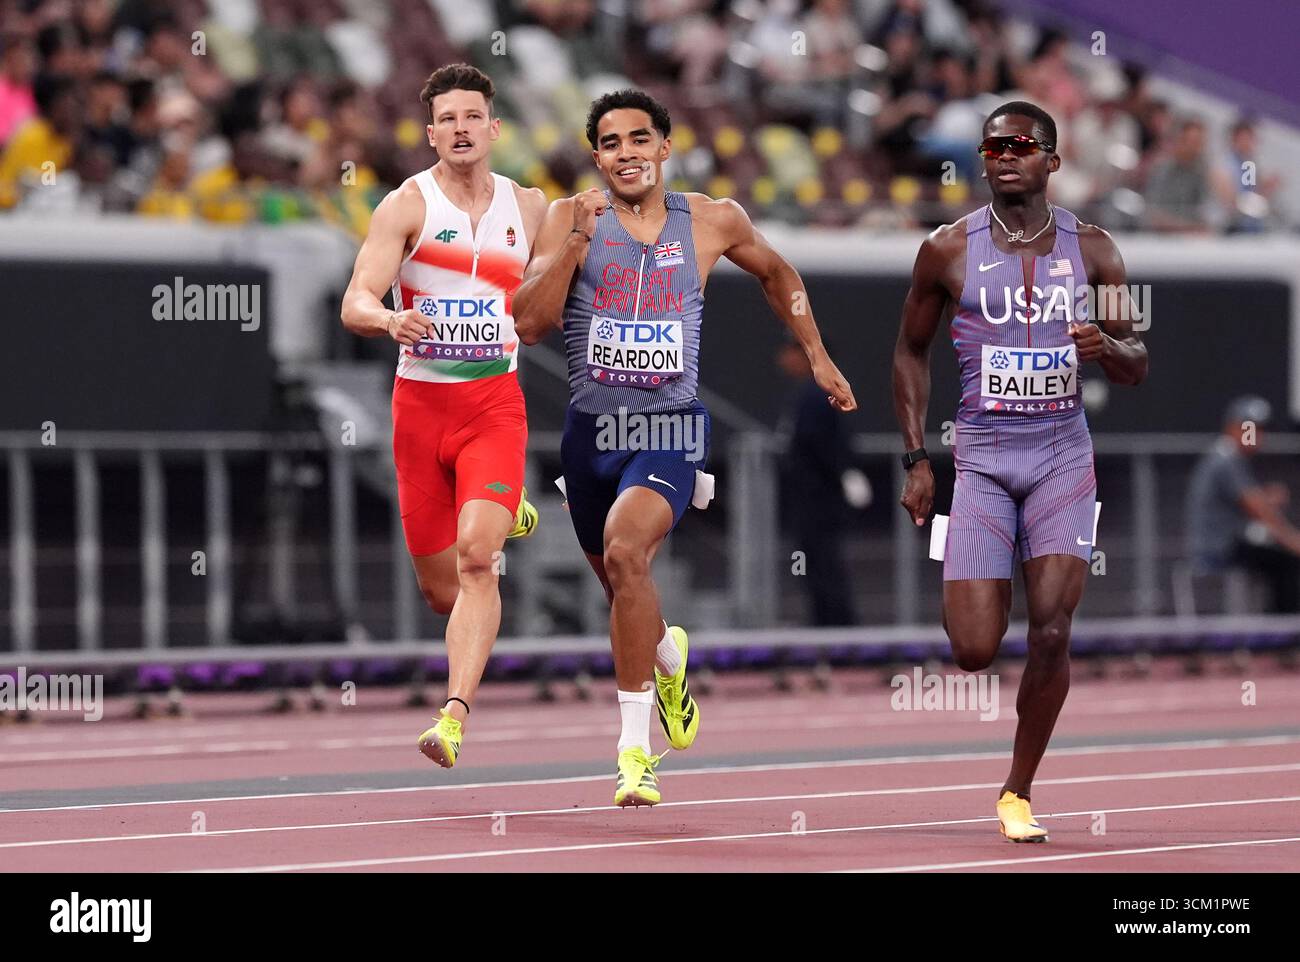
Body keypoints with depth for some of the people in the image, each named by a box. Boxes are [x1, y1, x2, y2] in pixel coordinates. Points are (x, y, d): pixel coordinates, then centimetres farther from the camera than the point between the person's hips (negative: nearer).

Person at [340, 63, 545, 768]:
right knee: (439, 590, 9)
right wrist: (391, 320, -37)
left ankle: (455, 716, -26)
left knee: (476, 557, -22)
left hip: (494, 405, 0)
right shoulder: (407, 206, -5)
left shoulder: (528, 207, 6)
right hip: (420, 401, 0)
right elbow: (355, 304, -18)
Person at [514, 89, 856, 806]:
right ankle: (667, 657, 56)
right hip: (592, 429, 2)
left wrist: (818, 358, 21)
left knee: (626, 552, -28)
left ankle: (635, 746, -24)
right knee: (620, 586, 17)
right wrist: (575, 242, -21)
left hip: (672, 430, -2)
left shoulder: (712, 222, 1)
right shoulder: (570, 219, -3)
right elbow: (529, 324, -12)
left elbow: (776, 274, 22)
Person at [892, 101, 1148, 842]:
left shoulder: (1092, 249, 2)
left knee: (1051, 633, -11)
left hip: (1063, 458, 1)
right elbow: (911, 351, 10)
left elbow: (1136, 369, 7)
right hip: (982, 460, -1)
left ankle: (1019, 794, 6)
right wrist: (917, 460, 3)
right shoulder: (950, 250, -1)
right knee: (975, 651, -9)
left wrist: (1108, 348, -17)